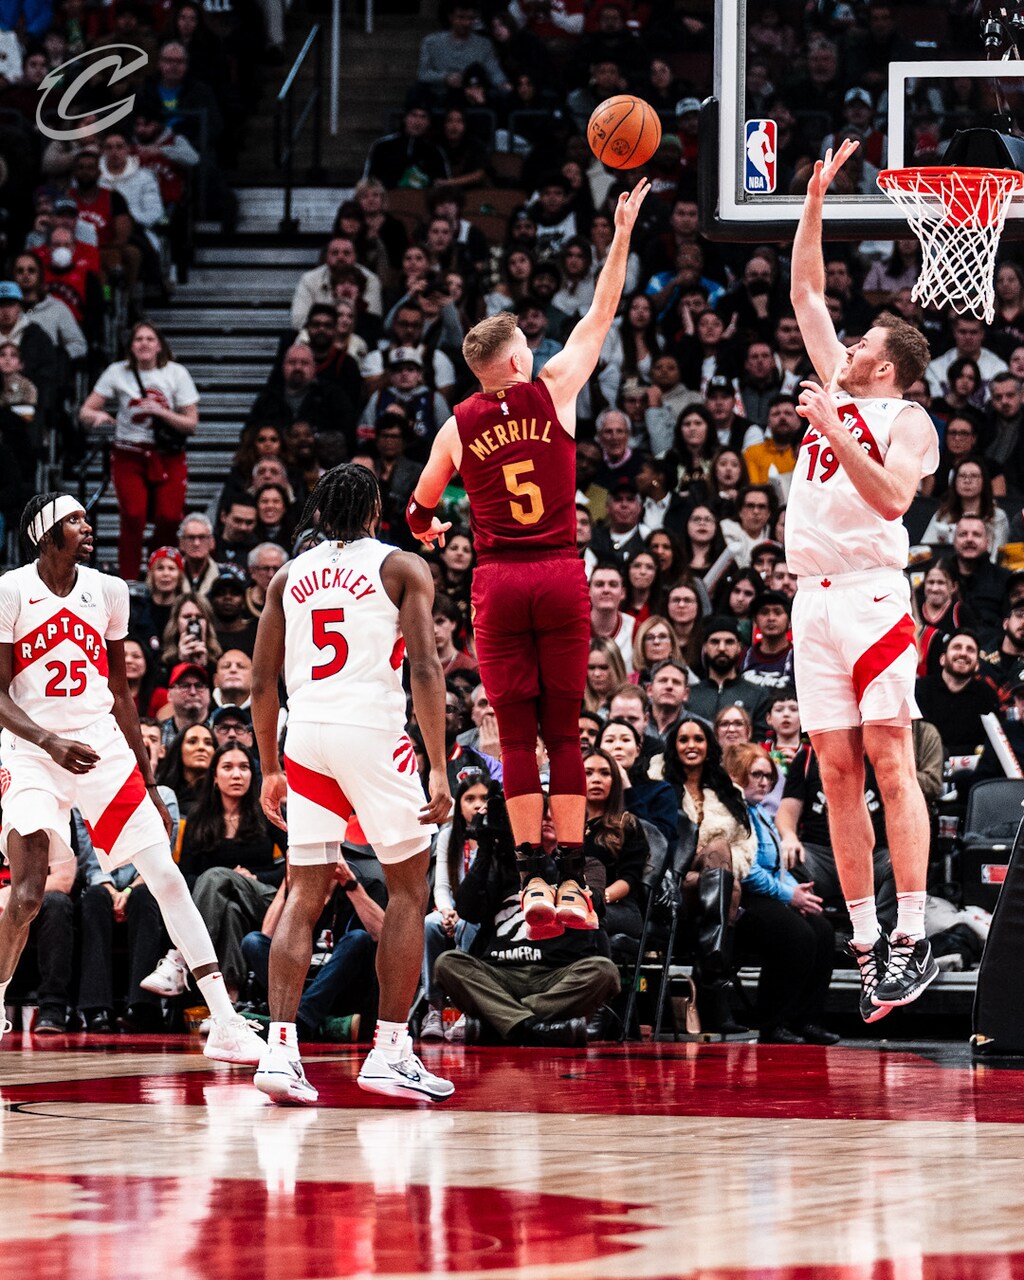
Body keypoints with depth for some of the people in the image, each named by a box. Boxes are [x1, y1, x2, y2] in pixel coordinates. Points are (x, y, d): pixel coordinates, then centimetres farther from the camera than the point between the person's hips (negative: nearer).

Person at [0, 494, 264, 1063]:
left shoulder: (107, 591, 7)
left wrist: (149, 783, 15)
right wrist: (50, 743, -24)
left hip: (105, 748, 4)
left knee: (166, 877, -4)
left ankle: (225, 1024, -4)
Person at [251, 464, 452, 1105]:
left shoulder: (290, 576, 15)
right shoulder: (402, 568, 3)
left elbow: (263, 682, 14)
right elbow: (426, 670, -8)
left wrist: (271, 770, 22)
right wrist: (439, 769, -9)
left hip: (306, 737, 4)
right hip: (374, 733, -4)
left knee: (305, 897, 7)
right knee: (408, 889, 8)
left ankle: (280, 1051, -6)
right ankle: (390, 1052, 4)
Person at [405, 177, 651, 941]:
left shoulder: (458, 427, 3)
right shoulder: (554, 392, -1)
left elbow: (420, 512, 18)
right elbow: (601, 316, 8)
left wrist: (428, 529, 42)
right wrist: (623, 234, 15)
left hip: (499, 582, 0)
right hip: (561, 575, 0)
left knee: (517, 736, 2)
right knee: (565, 733, 4)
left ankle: (535, 879, -4)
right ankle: (571, 883, 1)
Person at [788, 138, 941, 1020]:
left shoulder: (907, 421, 0)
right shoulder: (837, 392, 19)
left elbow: (892, 498, -17)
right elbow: (807, 293, 25)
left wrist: (835, 433, -22)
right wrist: (817, 200, 21)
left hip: (871, 596, -7)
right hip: (814, 599, 7)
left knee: (890, 760, -11)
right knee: (839, 772, 2)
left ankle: (912, 941, -15)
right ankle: (868, 946, 2)